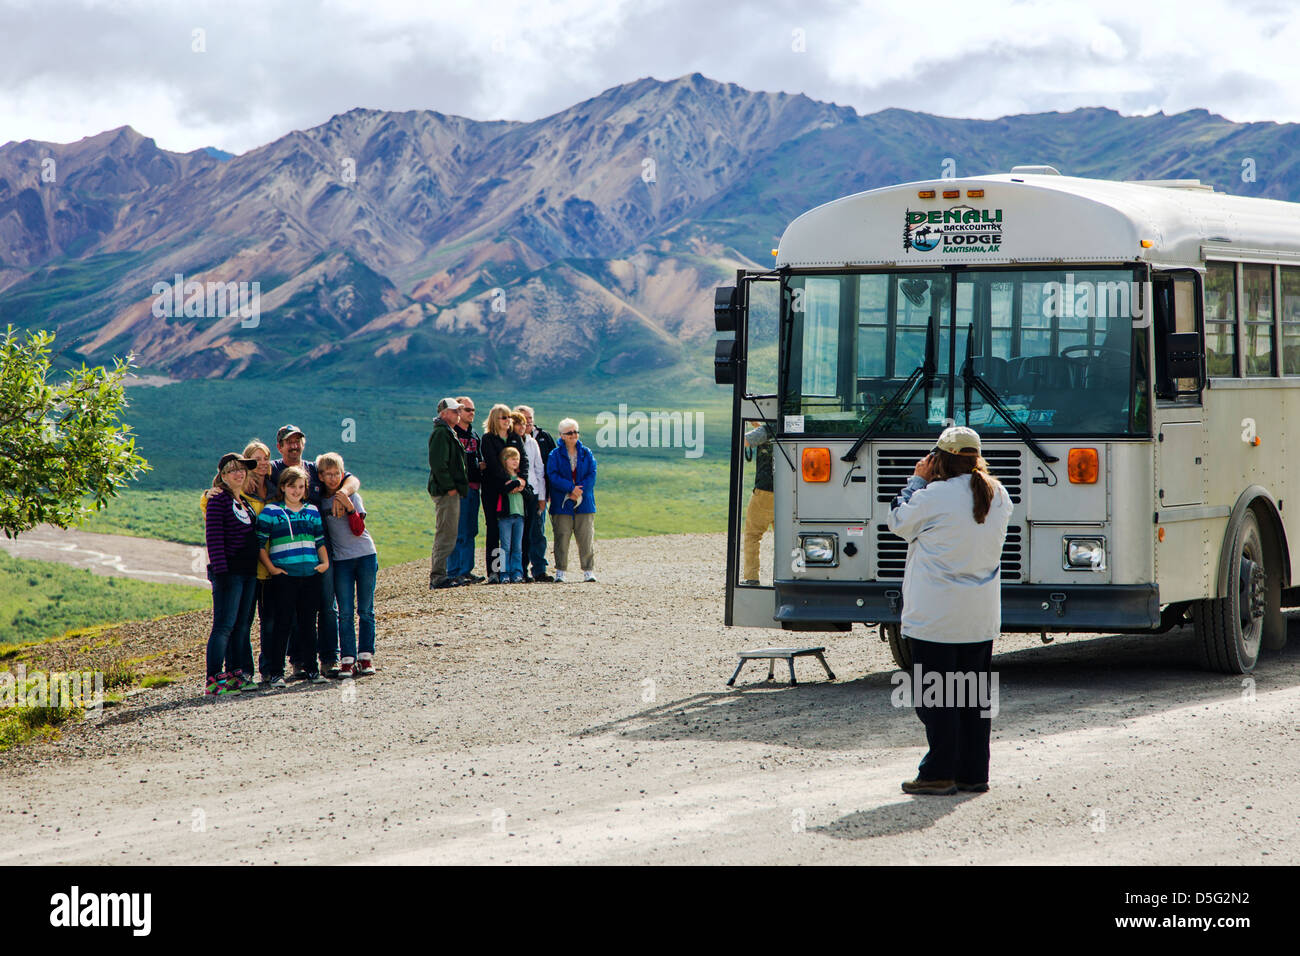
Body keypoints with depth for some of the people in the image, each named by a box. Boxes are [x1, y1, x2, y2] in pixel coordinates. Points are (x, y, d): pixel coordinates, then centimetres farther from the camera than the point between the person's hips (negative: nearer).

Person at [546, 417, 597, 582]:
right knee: (562, 538, -3)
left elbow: (592, 475, 2)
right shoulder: (555, 455, 4)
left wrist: (580, 491, -12)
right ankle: (560, 571, 4)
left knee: (586, 538, -3)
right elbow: (553, 476, -7)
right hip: (562, 505, -2)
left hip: (584, 503, 2)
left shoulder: (586, 453, 10)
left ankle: (588, 571, 2)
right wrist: (571, 488, -18)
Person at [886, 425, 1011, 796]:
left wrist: (918, 481, 10)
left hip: (935, 617, -6)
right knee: (974, 696, 12)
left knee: (935, 696, 0)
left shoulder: (933, 497, -15)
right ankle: (974, 773, 15)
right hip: (981, 617, 6)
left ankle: (939, 773, 0)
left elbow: (899, 523, 1)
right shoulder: (998, 497, 4)